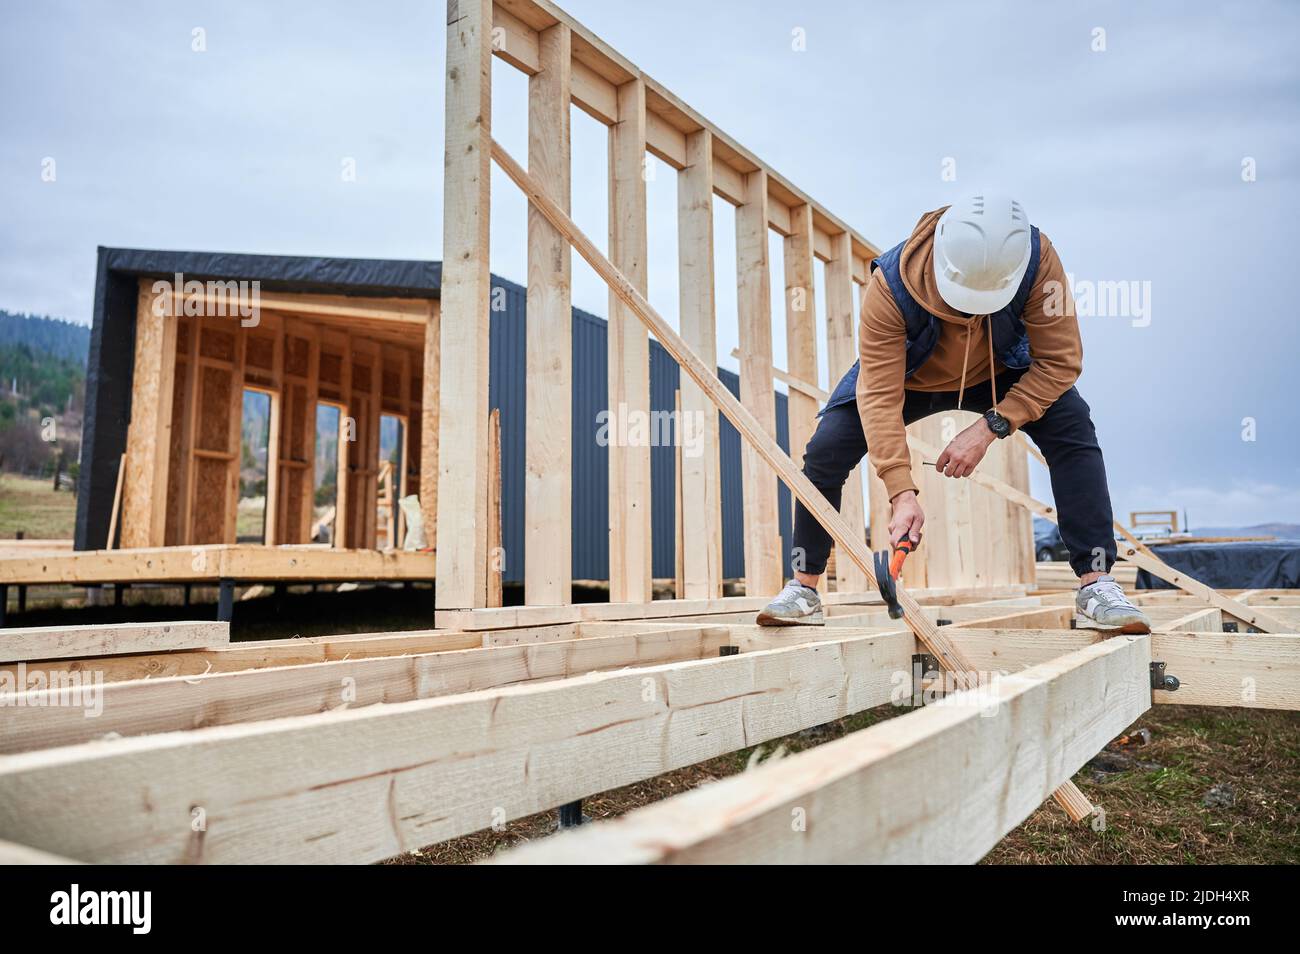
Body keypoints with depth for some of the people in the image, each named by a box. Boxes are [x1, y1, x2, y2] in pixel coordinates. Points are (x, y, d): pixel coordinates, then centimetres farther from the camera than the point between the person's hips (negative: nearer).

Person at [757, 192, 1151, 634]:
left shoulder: (1037, 259, -34)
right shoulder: (890, 285, -38)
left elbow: (1060, 361, -26)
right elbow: (879, 394, -37)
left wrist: (989, 428, -36)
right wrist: (902, 492, -43)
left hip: (999, 373, 1)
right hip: (906, 376, -1)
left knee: (1072, 428, -23)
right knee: (825, 451, -17)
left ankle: (1095, 583, -14)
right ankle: (803, 589, -2)